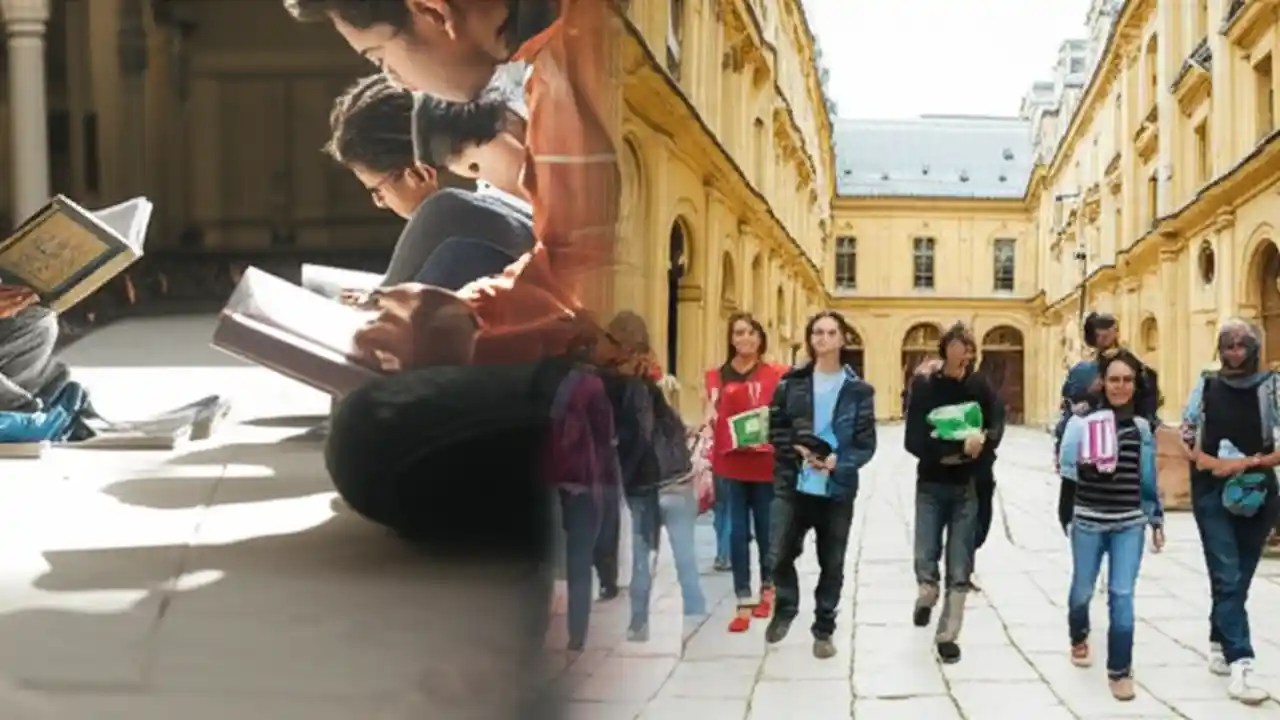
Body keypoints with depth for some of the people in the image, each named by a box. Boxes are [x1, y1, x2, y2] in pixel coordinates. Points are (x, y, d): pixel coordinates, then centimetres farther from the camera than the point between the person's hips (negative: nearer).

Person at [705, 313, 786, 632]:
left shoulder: (777, 375, -1)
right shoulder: (718, 376, 5)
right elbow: (715, 418, 8)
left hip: (767, 464, -1)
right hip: (731, 464, 1)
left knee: (766, 530, 10)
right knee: (738, 532, 1)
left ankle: (767, 589, 30)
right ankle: (744, 603, 5)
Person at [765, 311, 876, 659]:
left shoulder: (859, 390, 1)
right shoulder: (791, 382, 4)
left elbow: (866, 443, -2)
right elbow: (775, 428, 4)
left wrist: (838, 462, -19)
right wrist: (797, 449, -15)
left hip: (838, 487, 0)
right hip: (792, 483, 0)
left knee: (832, 563, 7)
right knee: (781, 554, -3)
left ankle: (824, 630, 24)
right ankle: (785, 607, 27)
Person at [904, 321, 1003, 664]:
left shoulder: (979, 387, -1)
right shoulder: (925, 387, -6)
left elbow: (997, 426, -3)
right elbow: (913, 440, -12)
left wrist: (982, 439, -25)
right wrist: (955, 449, -23)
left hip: (967, 488, 1)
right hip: (931, 486, -1)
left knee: (959, 572, 2)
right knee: (925, 564, -3)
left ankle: (947, 635, 17)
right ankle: (926, 600, 31)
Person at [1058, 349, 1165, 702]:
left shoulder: (1143, 425, 4)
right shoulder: (1084, 420, -9)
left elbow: (1150, 476, 12)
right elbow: (1068, 468, -6)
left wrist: (1157, 520, 14)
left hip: (1130, 523, 1)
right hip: (1088, 520, -1)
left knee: (1122, 595, -4)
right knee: (1083, 589, 15)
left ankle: (1120, 670, 6)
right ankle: (1079, 639, 45)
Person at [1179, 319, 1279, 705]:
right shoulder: (1206, 386, 5)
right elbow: (1186, 437, 9)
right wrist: (1211, 463, -8)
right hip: (1212, 494, -1)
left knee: (1238, 578, 10)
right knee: (1228, 578, -7)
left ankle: (1219, 647, 27)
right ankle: (1240, 666, -13)